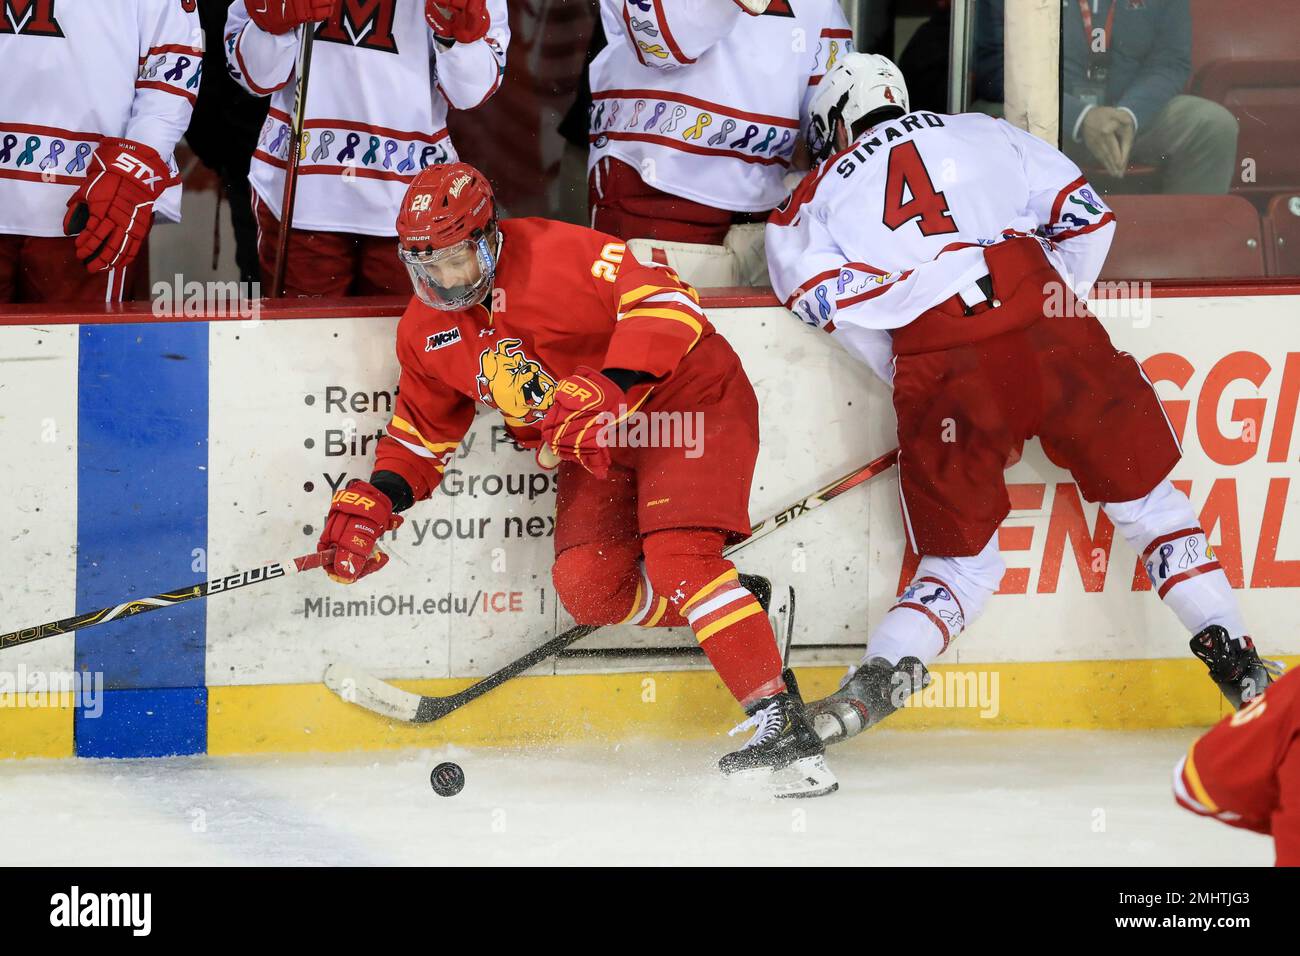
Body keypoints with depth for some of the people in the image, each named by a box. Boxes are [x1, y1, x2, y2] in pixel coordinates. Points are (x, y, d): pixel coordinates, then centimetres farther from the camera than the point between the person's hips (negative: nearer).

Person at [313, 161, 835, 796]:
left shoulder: (556, 255, -23)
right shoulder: (427, 333, 2)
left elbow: (663, 301, -31)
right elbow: (423, 432, 15)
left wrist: (609, 389, -40)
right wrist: (374, 501, -2)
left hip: (686, 400, -8)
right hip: (598, 447, 8)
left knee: (678, 558, -26)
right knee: (587, 587, -14)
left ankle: (782, 725, -29)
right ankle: (730, 607, 11)